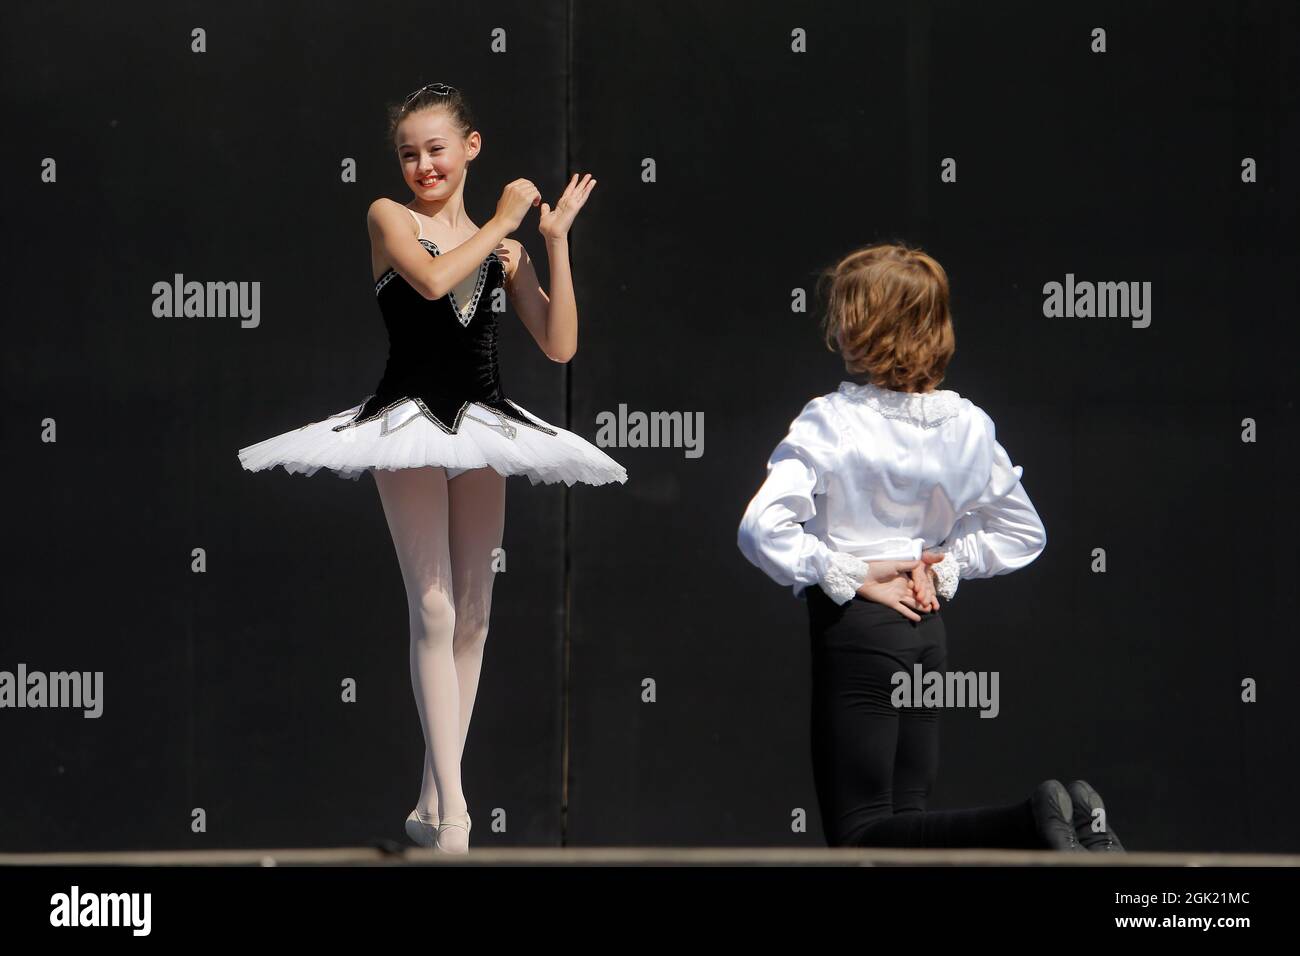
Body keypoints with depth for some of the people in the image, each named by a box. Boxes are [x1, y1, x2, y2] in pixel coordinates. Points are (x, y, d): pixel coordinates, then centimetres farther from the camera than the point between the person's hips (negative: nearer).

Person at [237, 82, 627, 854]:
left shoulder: (503, 246, 11)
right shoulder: (390, 218, 1)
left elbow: (559, 346, 3)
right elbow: (433, 277, -20)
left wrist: (557, 241, -1)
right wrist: (501, 221, -8)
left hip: (483, 429, 5)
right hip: (410, 424, -5)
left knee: (472, 617, 5)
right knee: (434, 611, -11)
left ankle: (433, 804, 14)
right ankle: (453, 810, -14)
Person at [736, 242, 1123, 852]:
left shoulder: (831, 422, -14)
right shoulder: (967, 425, 3)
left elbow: (762, 531, -23)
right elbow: (1023, 533, 15)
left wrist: (849, 574, -13)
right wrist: (944, 562, 7)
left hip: (857, 627, -6)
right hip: (927, 627, 6)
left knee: (860, 836, -4)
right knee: (906, 819, 13)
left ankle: (1029, 821, -25)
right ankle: (1064, 818, -12)